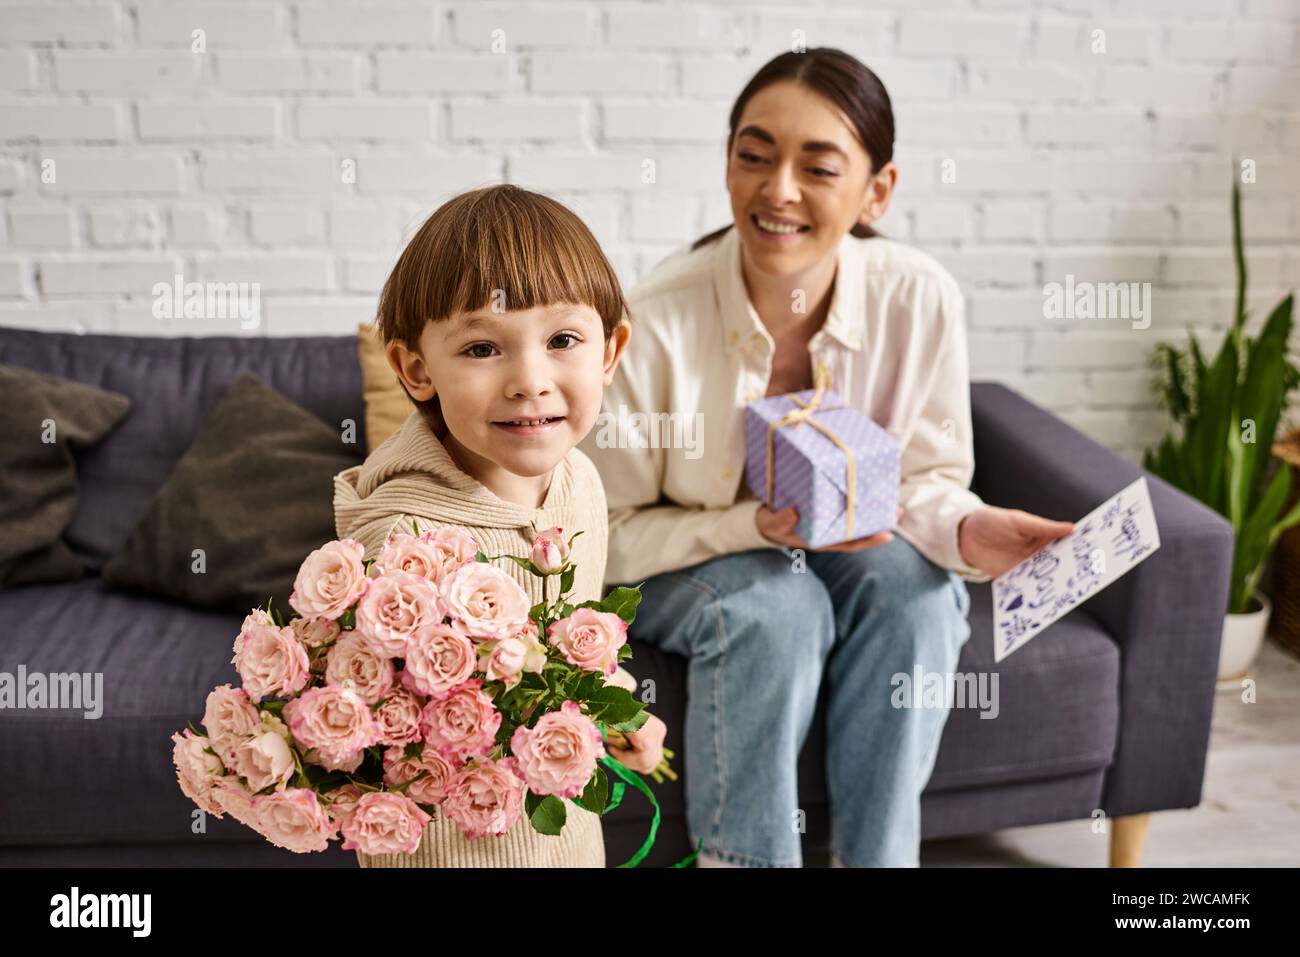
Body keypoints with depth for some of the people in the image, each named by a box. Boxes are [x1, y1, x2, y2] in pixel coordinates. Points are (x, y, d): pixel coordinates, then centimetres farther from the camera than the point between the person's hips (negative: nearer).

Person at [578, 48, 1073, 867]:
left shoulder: (920, 299, -19)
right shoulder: (653, 323, -26)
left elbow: (929, 477, -7)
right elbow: (610, 538, -17)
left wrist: (966, 529, -31)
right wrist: (759, 526, -31)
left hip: (846, 549, 3)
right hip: (685, 567, -2)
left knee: (913, 581, -28)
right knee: (776, 606, -33)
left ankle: (877, 856, -14)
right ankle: (740, 856, -15)